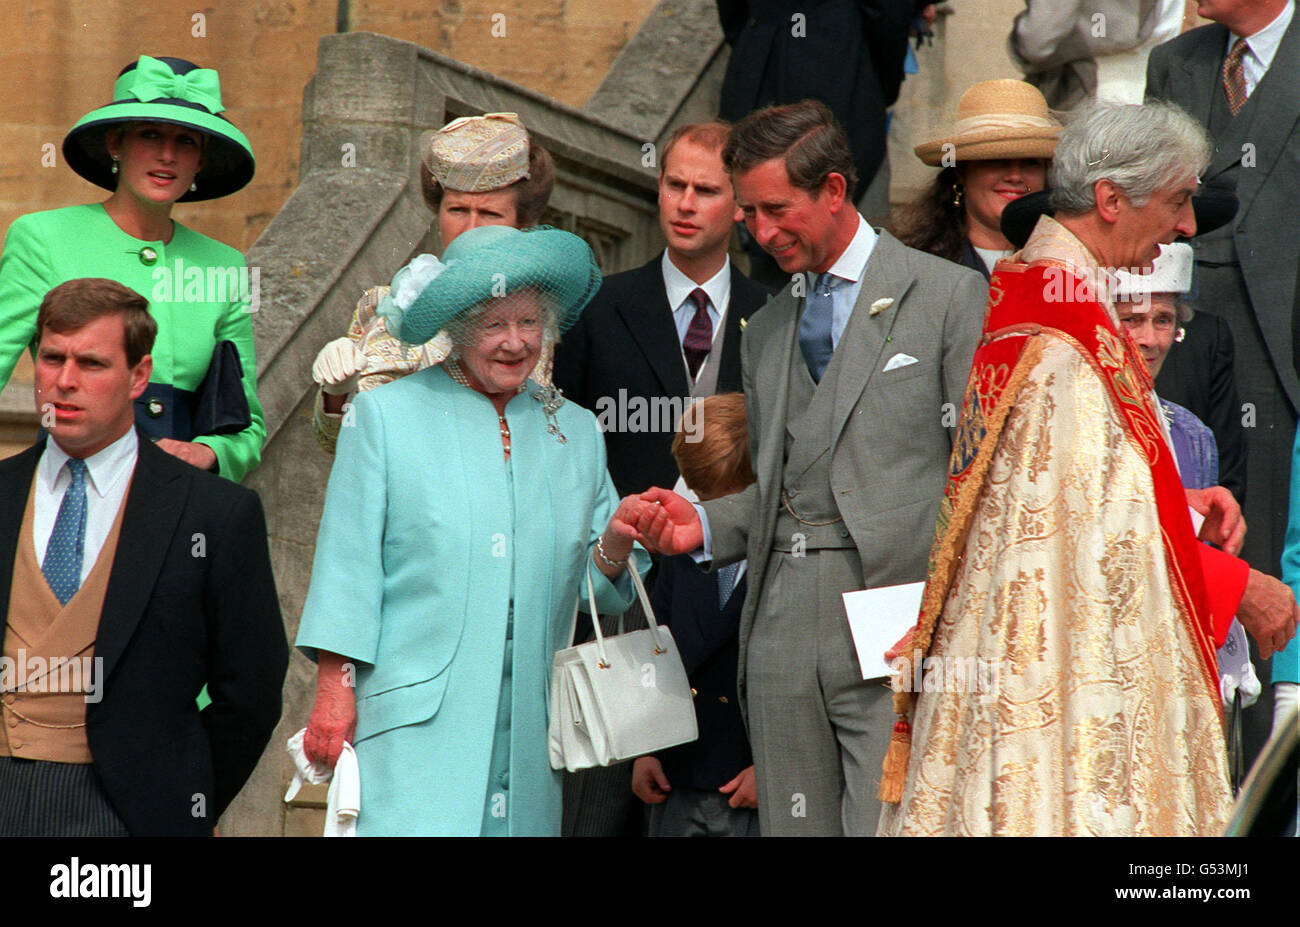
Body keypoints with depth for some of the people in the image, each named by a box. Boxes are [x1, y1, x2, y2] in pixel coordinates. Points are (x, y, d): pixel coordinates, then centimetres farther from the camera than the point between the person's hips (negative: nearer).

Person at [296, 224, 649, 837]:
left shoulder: (576, 431, 16)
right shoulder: (387, 414, 6)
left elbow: (599, 592, 17)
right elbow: (348, 561, 1)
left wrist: (615, 547, -6)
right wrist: (334, 687, -7)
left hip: (532, 732, 4)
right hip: (416, 718, -4)